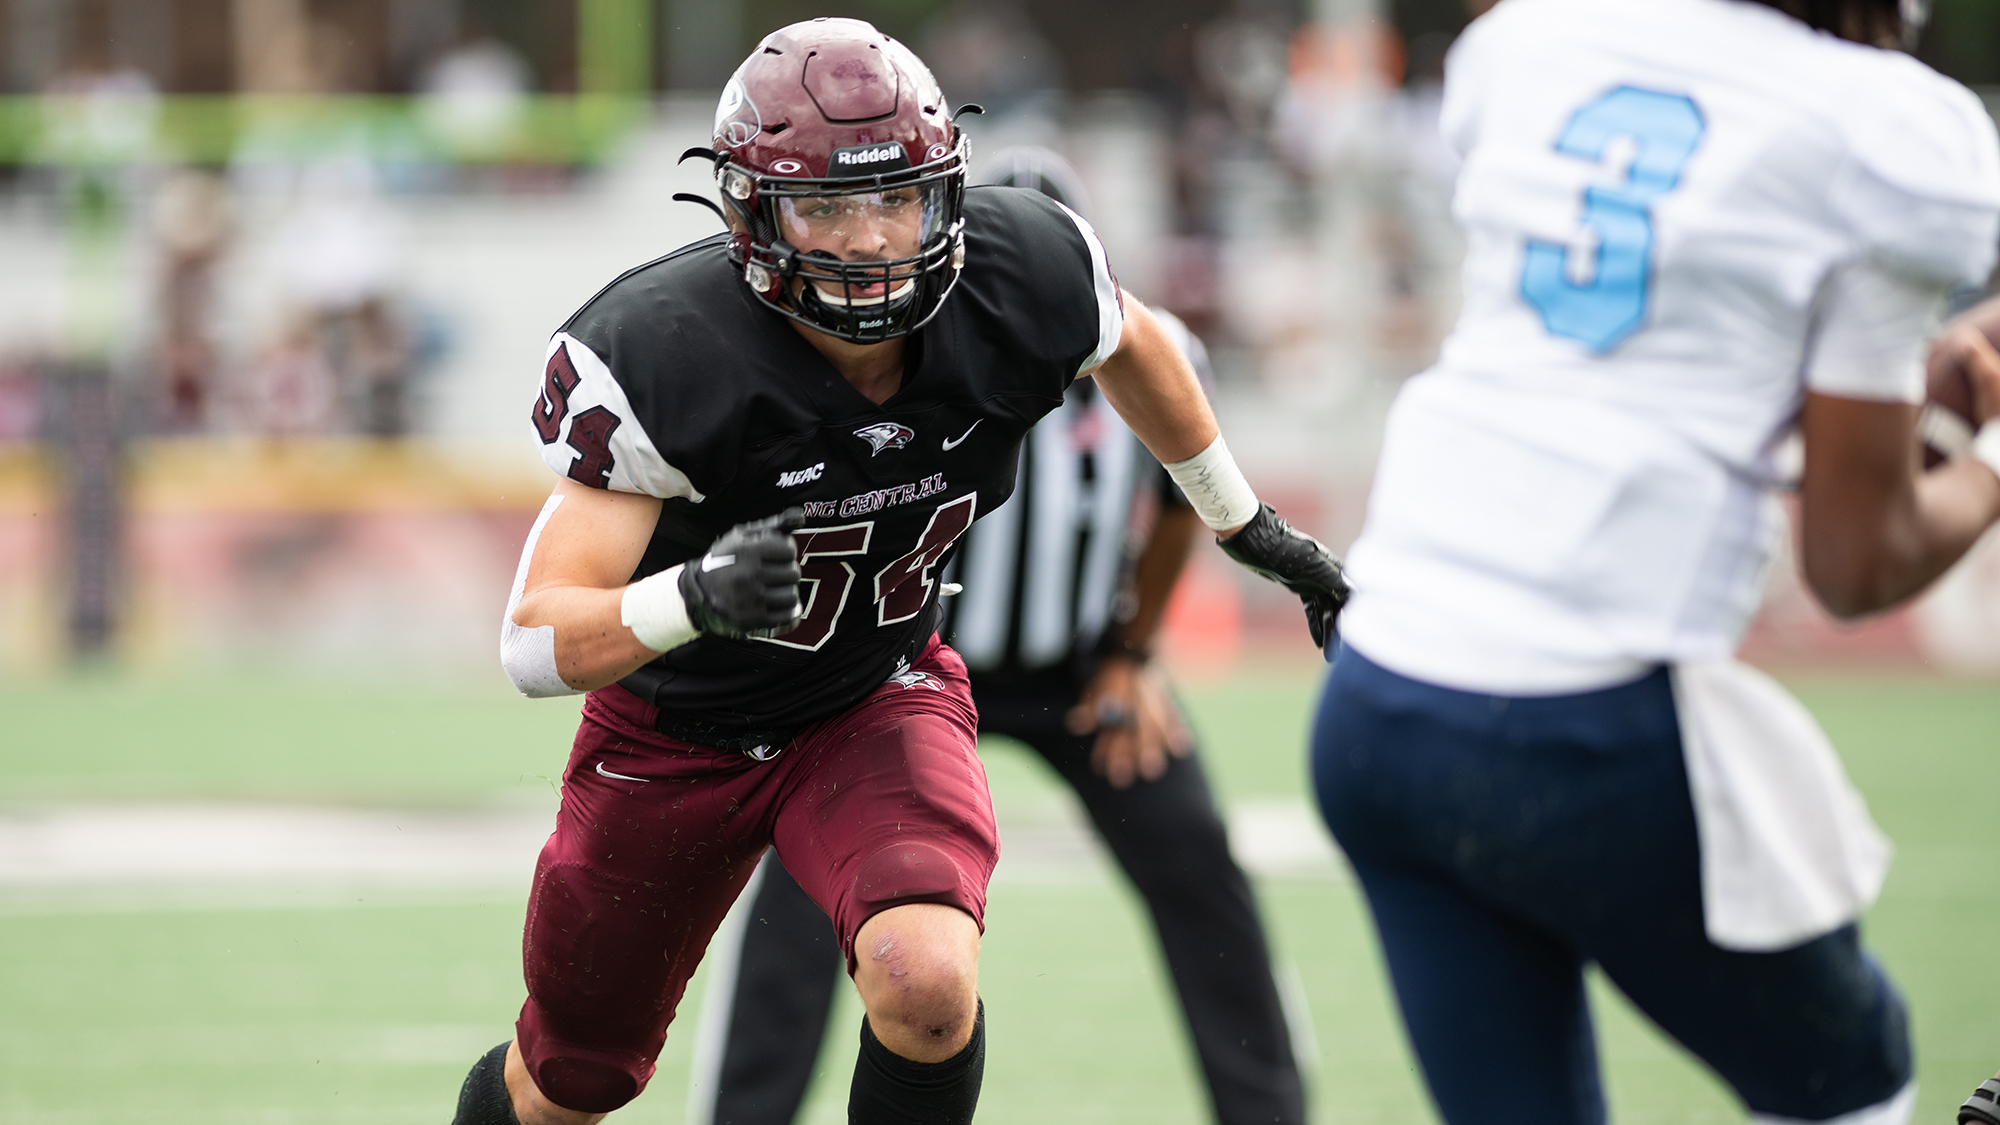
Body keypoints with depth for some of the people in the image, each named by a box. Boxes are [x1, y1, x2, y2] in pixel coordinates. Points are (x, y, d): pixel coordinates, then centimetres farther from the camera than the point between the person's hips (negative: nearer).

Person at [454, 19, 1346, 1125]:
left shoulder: (1021, 278, -24)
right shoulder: (659, 359, -34)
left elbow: (1128, 344, 3)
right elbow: (536, 644, -35)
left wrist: (1249, 526, 13)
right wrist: (691, 597, -54)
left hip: (879, 698, 1)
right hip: (674, 729, -1)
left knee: (927, 981, -29)